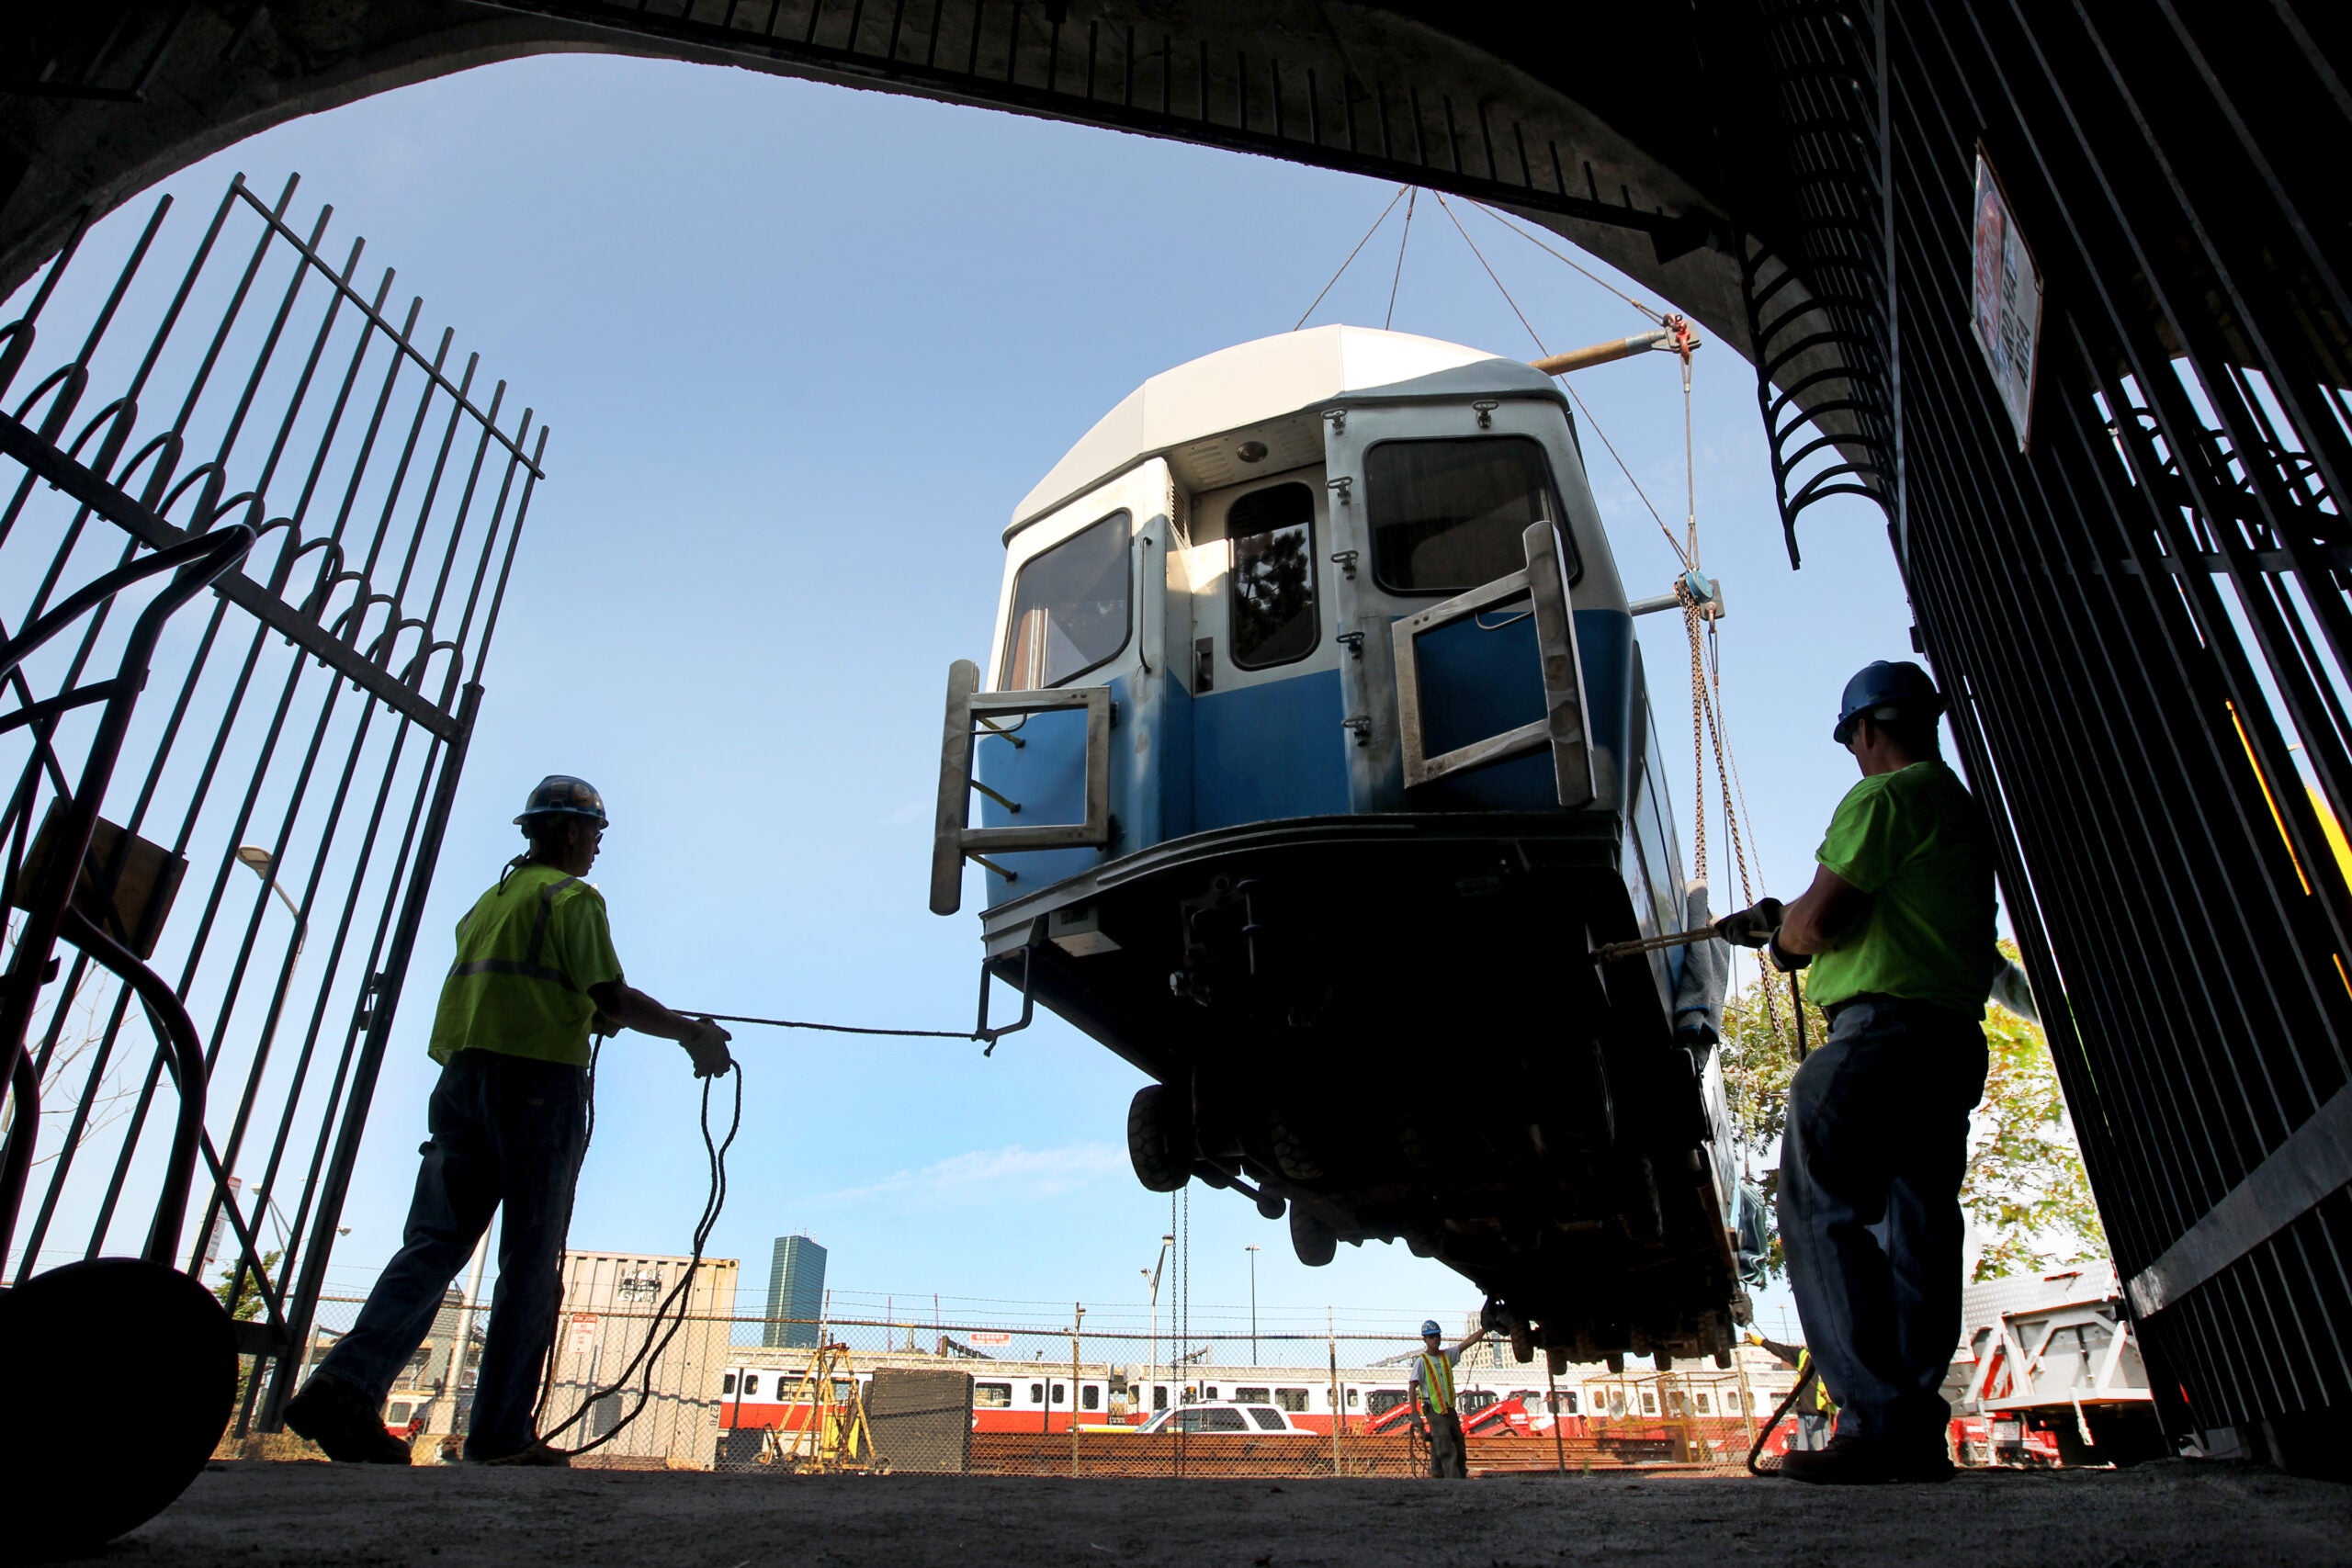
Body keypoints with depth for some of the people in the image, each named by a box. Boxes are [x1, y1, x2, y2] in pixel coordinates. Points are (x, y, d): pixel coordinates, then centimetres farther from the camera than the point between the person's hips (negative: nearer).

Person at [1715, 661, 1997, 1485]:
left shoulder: (1885, 797, -7)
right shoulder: (1967, 810, 24)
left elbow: (1819, 920, -14)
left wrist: (1782, 931, 8)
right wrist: (1780, 923, 34)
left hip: (1883, 1032, -10)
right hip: (1955, 1039, 10)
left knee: (1823, 1216, -10)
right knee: (1916, 1230, 7)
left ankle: (1878, 1421, -15)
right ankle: (1917, 1432, 8)